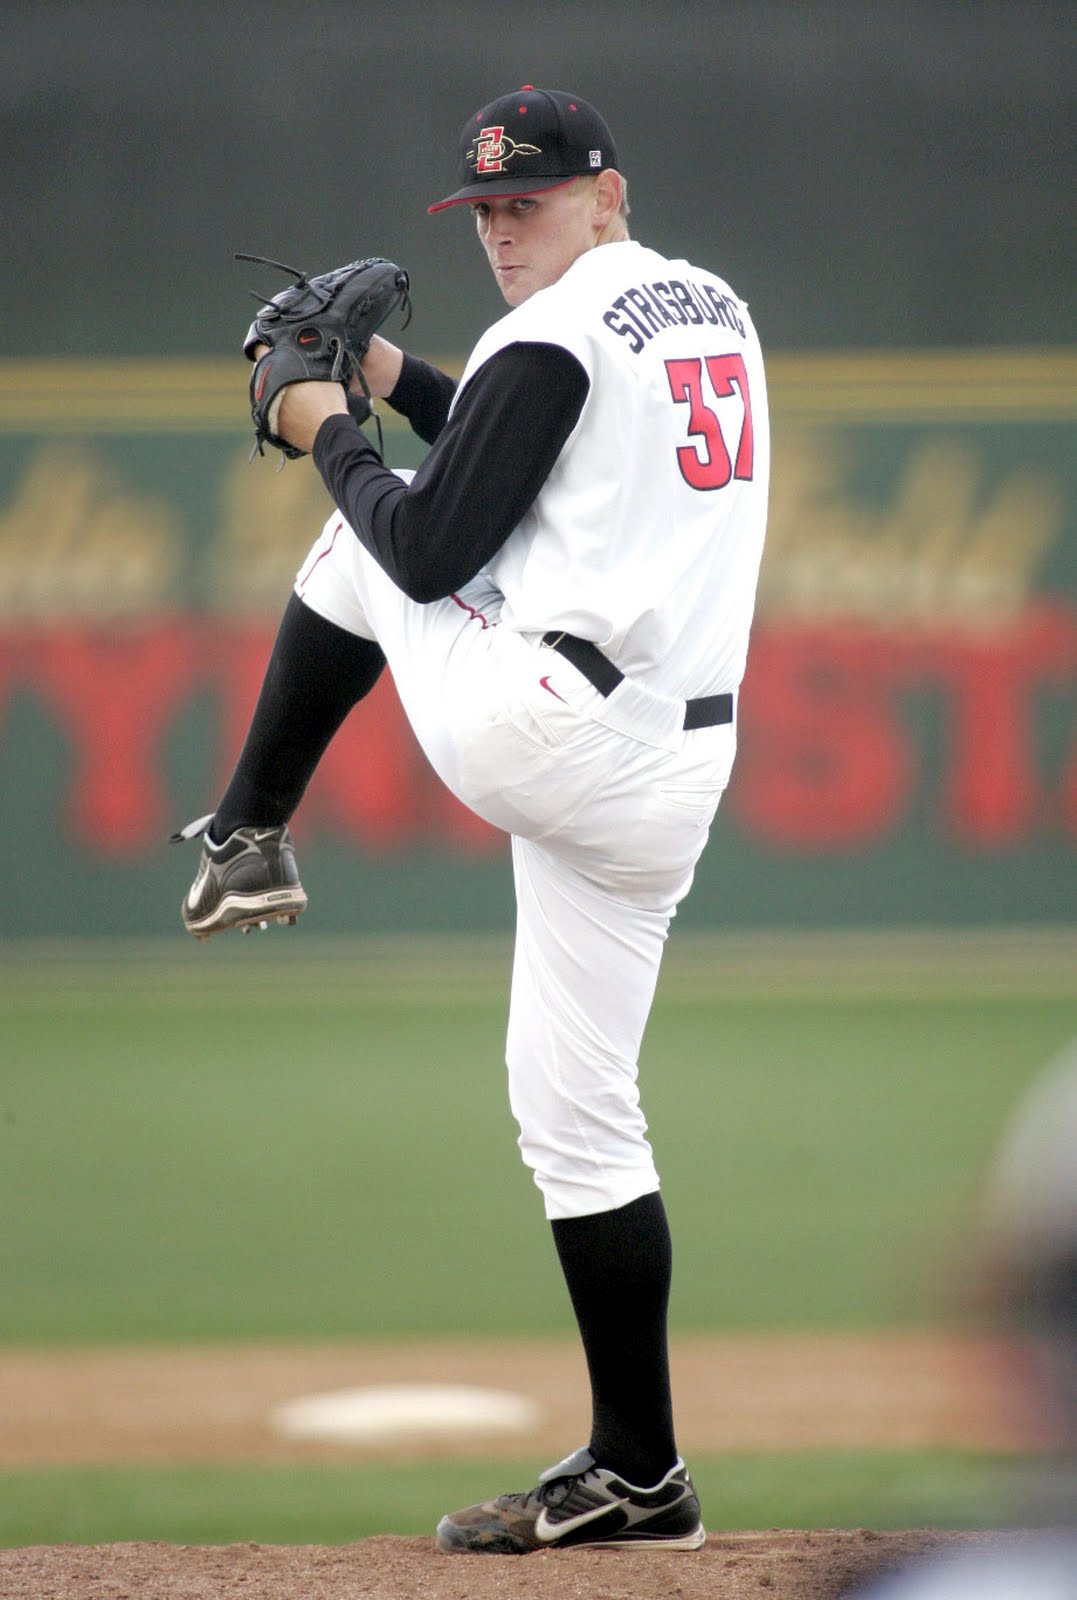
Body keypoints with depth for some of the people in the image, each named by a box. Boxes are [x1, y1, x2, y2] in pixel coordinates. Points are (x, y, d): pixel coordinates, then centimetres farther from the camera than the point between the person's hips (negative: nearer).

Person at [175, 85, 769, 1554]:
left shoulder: (552, 342, -10)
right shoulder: (714, 309, 17)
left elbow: (432, 550, -9)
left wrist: (334, 435, 6)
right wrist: (403, 386, 26)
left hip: (526, 726, -8)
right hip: (677, 764, 8)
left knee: (369, 537, 19)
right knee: (578, 1105, 11)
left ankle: (252, 836, 28)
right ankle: (637, 1470, 7)